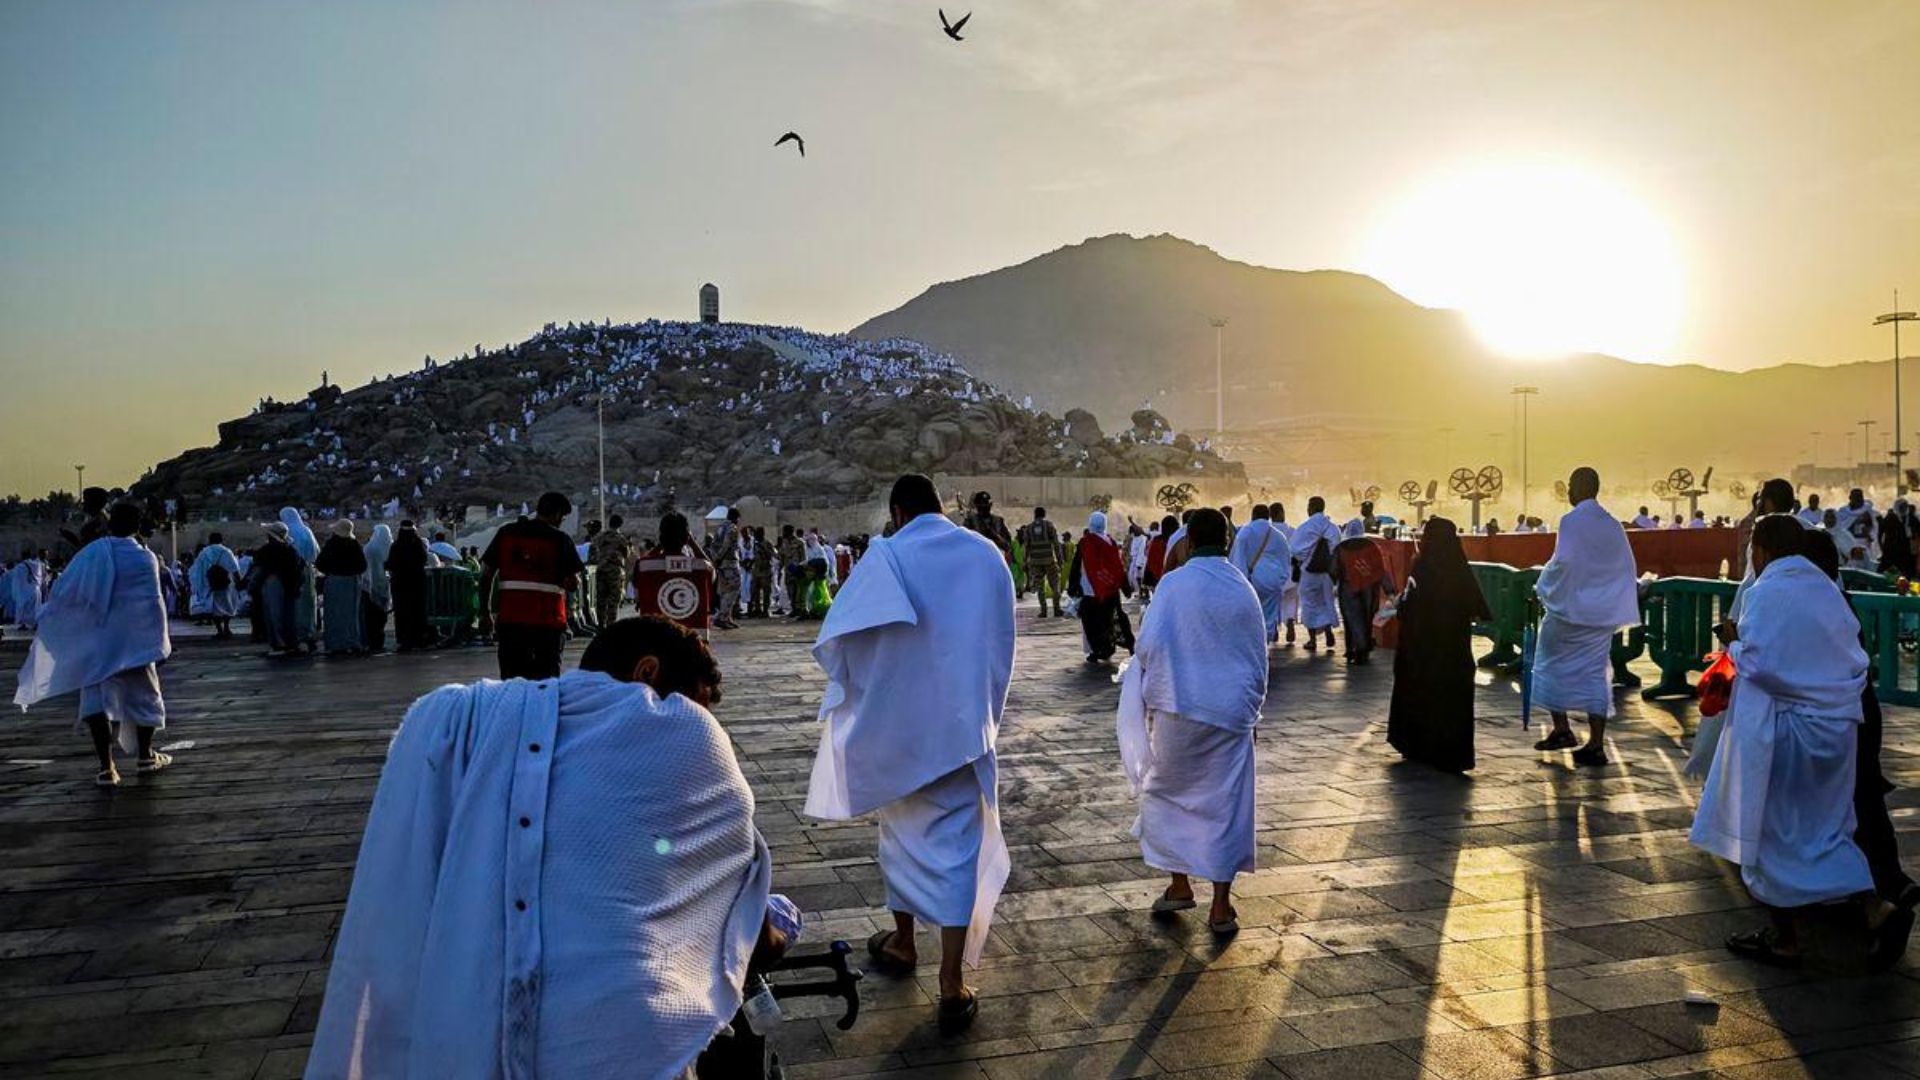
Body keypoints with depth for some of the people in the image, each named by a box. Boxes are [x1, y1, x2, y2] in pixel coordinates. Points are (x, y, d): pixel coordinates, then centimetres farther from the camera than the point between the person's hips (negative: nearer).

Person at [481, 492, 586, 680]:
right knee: (547, 680, 6)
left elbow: (486, 574, 5)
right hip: (548, 620, -2)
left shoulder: (506, 532, 7)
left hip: (509, 617, 2)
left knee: (511, 678, 7)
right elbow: (573, 583, -7)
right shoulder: (560, 539, -2)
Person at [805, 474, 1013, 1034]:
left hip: (900, 721, -1)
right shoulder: (988, 555, 2)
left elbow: (838, 637, -14)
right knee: (958, 842, 3)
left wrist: (850, 685, 6)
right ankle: (951, 984, 1)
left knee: (904, 830, 20)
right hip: (967, 724, 1)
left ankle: (902, 941, 36)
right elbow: (1002, 643, 9)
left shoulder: (888, 555, -10)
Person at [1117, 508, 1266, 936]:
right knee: (1226, 804, 8)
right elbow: (1259, 659, 9)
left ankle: (1179, 885, 17)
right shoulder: (1244, 590, 2)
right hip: (1232, 712, 3)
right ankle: (1221, 908, 10)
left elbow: (1148, 646, -14)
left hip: (1179, 708, -2)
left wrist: (1151, 690, 6)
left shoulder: (1175, 584, -10)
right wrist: (1251, 707, 22)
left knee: (1165, 791, 16)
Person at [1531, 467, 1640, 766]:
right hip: (1602, 613, 6)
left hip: (1569, 607, -6)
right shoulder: (1613, 525, 6)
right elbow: (1627, 569, 9)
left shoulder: (1572, 521, -13)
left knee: (1552, 664, 13)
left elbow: (1562, 562, -21)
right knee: (1595, 674, 7)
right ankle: (1596, 745, 5)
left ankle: (1561, 729, 14)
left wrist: (1542, 589, -6)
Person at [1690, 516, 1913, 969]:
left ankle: (1785, 938, 15)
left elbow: (1757, 662, -20)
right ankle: (1875, 909, 2)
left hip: (1785, 726, -7)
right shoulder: (1828, 589, 7)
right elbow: (1854, 656, 11)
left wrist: (1733, 643, -1)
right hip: (1838, 724, 7)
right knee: (1824, 828, 18)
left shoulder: (1766, 593, -15)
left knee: (1774, 830, 6)